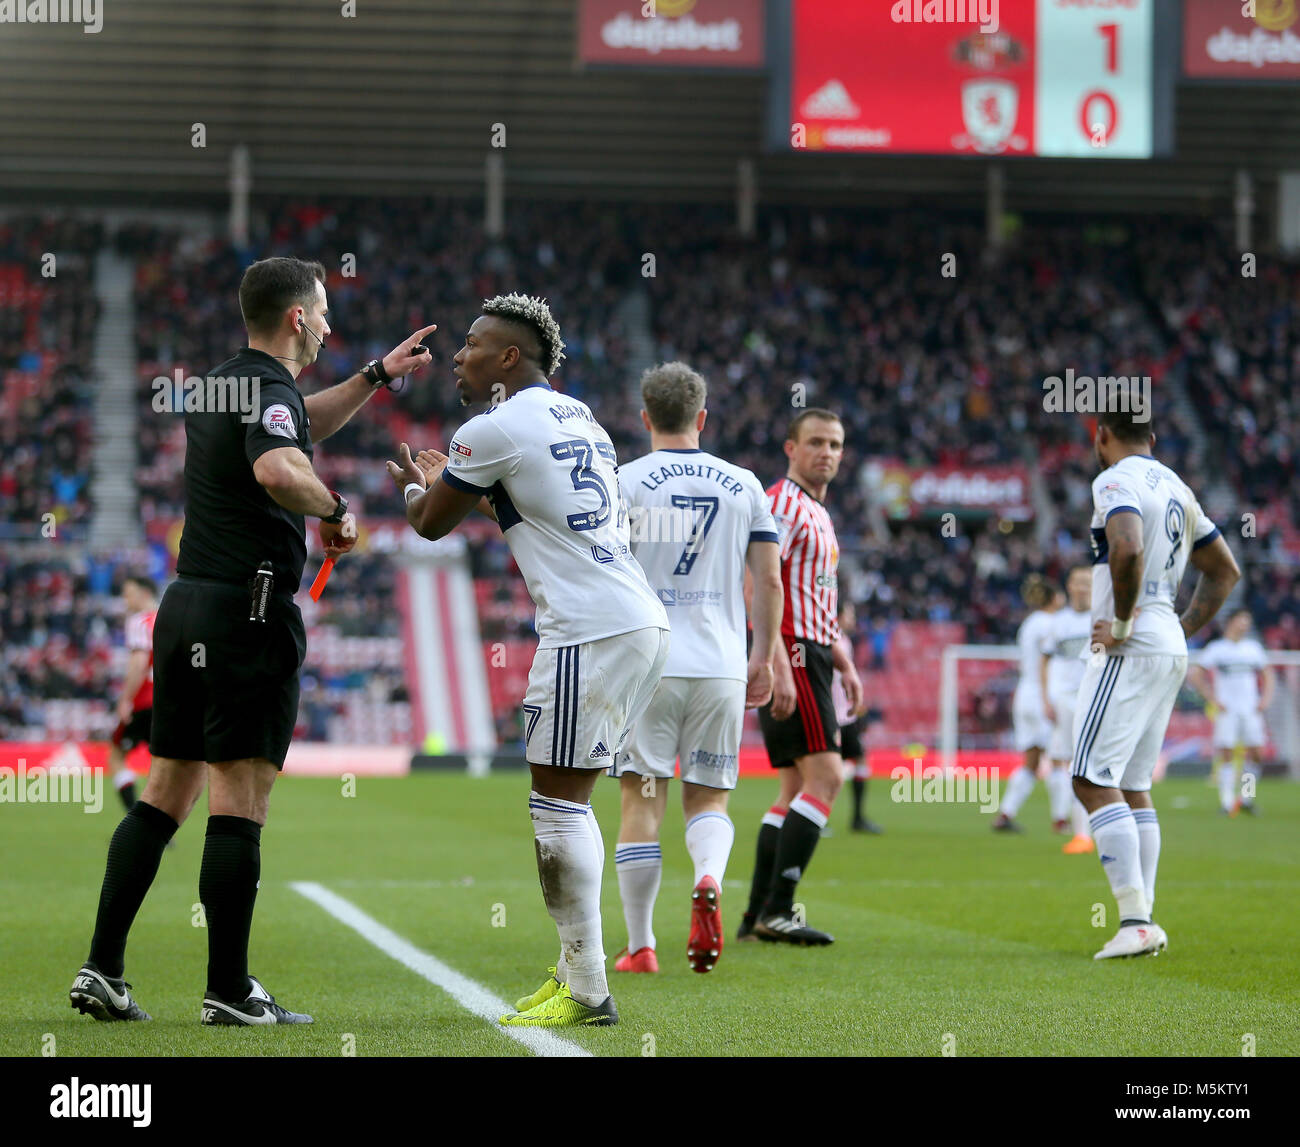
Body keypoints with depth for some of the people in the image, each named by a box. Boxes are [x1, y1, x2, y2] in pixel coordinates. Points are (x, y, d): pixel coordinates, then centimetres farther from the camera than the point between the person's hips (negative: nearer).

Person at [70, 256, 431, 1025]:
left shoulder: (221, 388, 16)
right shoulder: (269, 390, -12)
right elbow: (278, 468, -34)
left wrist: (378, 375, 35)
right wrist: (336, 509, -17)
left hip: (185, 607, 9)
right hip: (249, 613, -9)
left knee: (167, 792, 11)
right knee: (240, 801, -6)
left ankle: (102, 969, 8)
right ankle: (229, 992, -6)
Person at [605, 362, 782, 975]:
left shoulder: (625, 482, -1)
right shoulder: (743, 485, 8)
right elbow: (769, 582, 9)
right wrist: (763, 658, 18)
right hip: (721, 666, 2)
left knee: (642, 803, 4)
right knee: (708, 799, 12)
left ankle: (639, 946, 6)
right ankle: (709, 880, -19)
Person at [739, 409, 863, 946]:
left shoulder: (819, 515, 21)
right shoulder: (781, 504, -10)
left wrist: (845, 665, 22)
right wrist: (779, 666, -26)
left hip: (808, 659, 10)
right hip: (790, 657, -10)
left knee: (797, 788, 9)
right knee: (824, 776, -16)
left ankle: (760, 913, 10)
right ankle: (777, 910, -17)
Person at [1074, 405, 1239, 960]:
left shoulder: (1116, 482, -10)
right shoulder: (1176, 487, 18)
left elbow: (1128, 549, -30)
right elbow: (1225, 570, 26)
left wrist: (1122, 622, -19)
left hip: (1130, 649, -9)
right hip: (1171, 652, 9)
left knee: (1094, 780, -12)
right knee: (1133, 786, 13)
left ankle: (1136, 919, -20)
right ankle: (1143, 923, 11)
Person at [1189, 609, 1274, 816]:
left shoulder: (1254, 648, 13)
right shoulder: (1216, 648, 1)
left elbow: (1268, 674, 24)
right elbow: (1194, 675, 0)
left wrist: (1266, 698, 9)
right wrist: (1213, 700, -5)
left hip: (1251, 710, 4)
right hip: (1227, 711, -4)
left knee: (1257, 754, -3)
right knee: (1226, 754, -10)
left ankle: (1246, 798, 10)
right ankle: (1227, 801, -9)